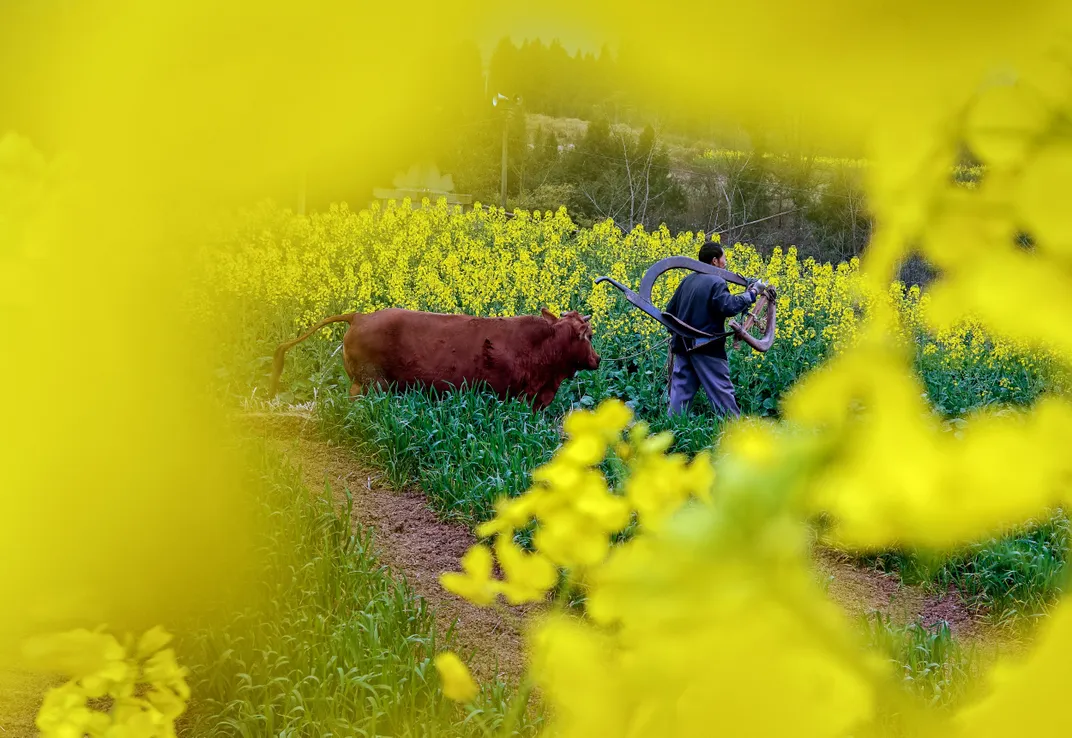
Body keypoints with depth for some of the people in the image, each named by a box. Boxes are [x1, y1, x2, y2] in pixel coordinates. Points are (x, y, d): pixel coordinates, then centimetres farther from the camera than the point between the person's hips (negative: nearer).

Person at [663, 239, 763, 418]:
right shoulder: (716, 282, -13)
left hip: (682, 346, 7)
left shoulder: (687, 281, 12)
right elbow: (729, 307, -27)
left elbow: (670, 310, 17)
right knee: (722, 392, 0)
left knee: (680, 391, 8)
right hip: (707, 348, -7)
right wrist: (751, 294, -17)